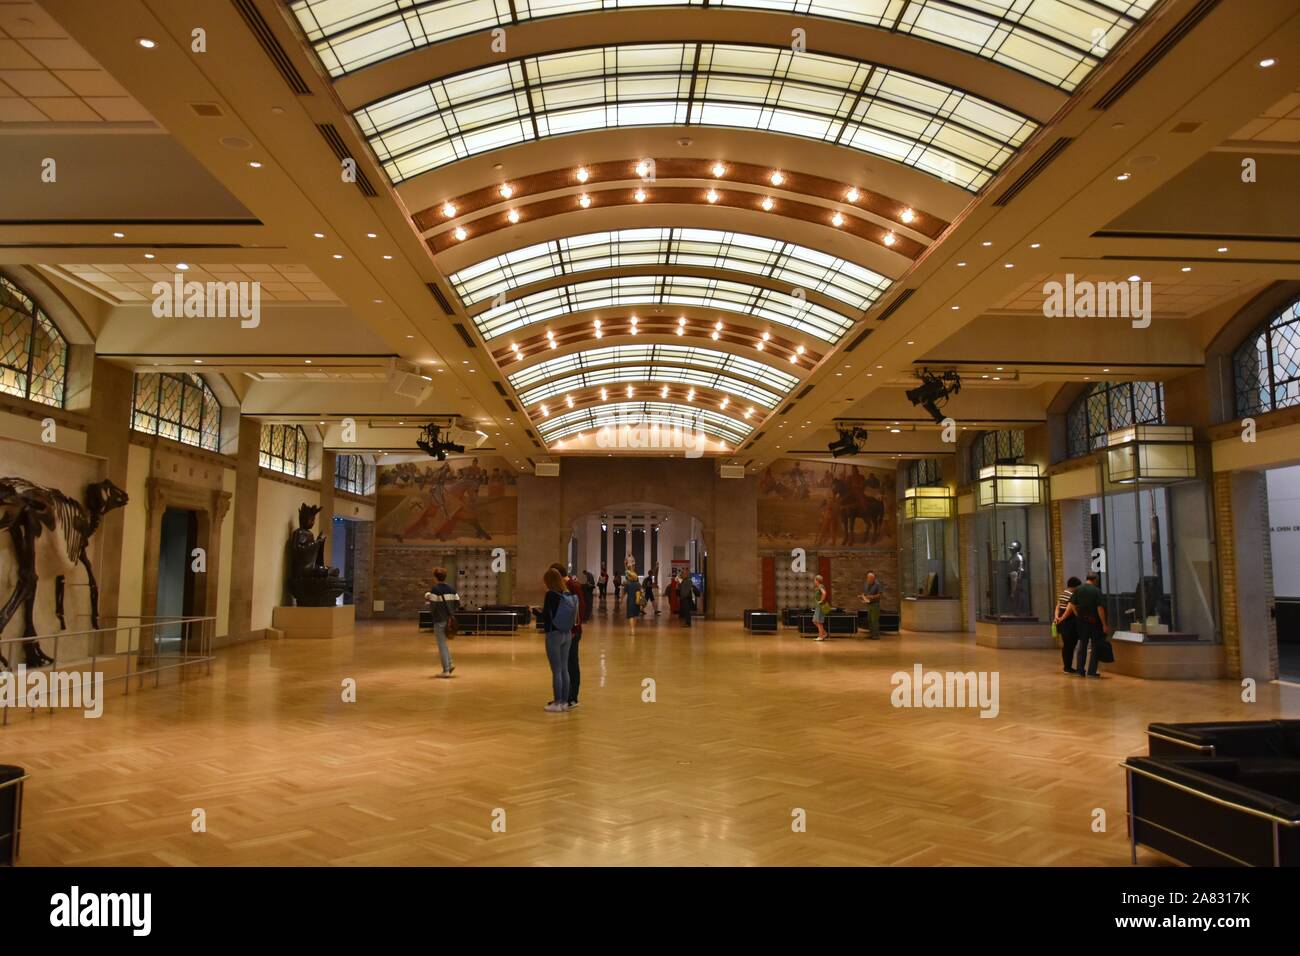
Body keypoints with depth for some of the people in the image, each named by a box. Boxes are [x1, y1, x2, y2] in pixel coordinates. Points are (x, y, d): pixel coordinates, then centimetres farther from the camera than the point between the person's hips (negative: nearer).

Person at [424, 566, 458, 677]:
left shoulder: (435, 589, -11)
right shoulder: (451, 588, 7)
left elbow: (432, 606, -17)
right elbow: (458, 603, 5)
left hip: (439, 619, -6)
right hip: (450, 619, 6)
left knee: (442, 644, 1)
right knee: (443, 642, 22)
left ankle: (446, 670, 1)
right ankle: (450, 663, 12)